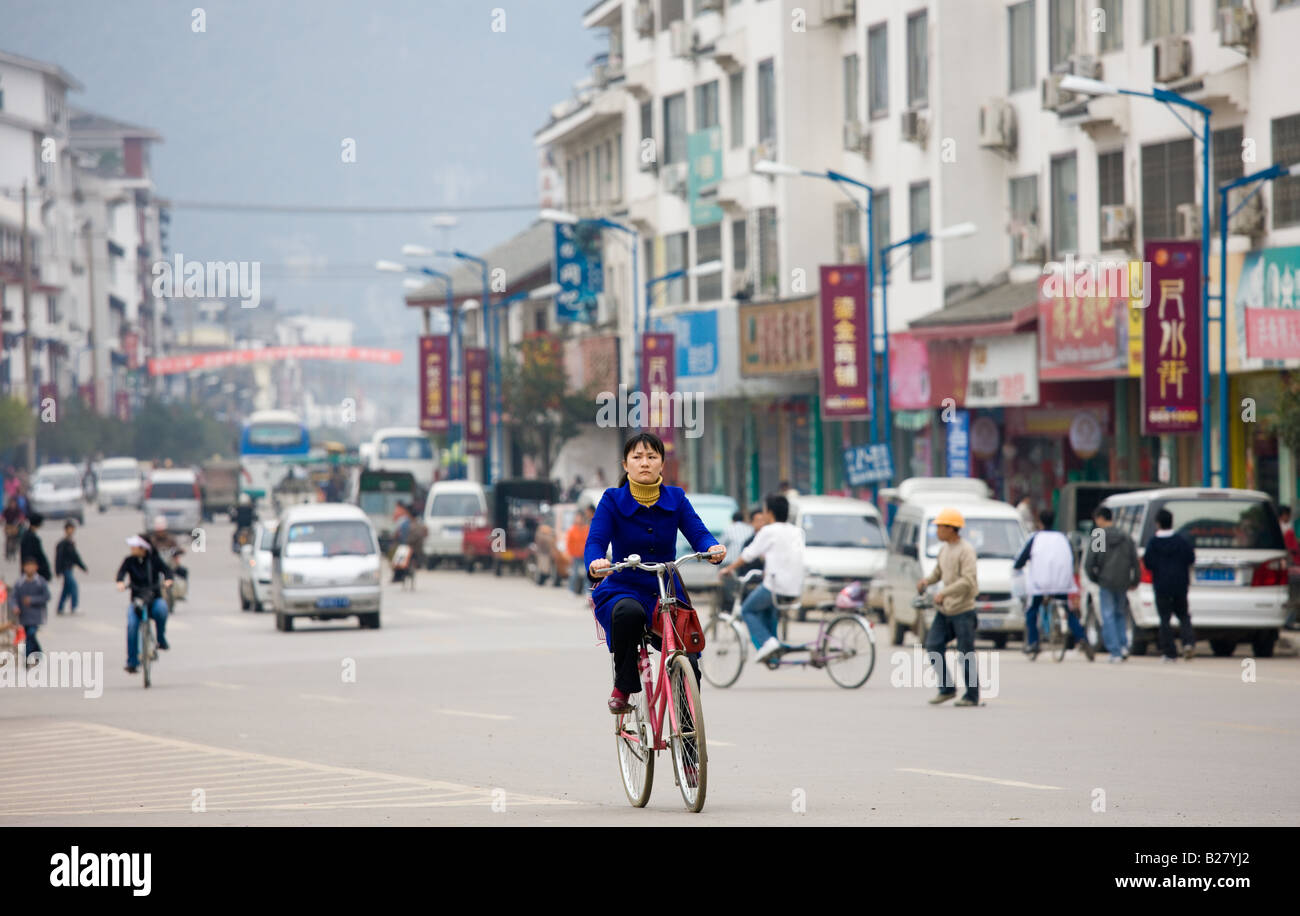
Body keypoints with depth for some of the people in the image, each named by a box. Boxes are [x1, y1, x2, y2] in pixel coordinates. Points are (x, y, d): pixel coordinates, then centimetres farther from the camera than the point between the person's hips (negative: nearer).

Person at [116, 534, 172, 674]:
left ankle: (161, 639, -10)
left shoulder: (154, 559, 1)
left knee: (161, 609, -35)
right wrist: (120, 582, -35)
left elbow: (165, 569, -11)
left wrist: (167, 580, -33)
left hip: (154, 598, -1)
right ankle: (132, 662, -12)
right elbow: (122, 571, -13)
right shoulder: (129, 561, 2)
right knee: (132, 625, -21)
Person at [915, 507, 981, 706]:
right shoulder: (944, 549, 12)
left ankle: (972, 696, 4)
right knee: (933, 645, 0)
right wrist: (927, 580, 2)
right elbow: (938, 571, 24)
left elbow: (968, 580, -22)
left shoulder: (965, 550, -14)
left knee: (966, 655, -4)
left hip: (963, 610, -8)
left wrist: (944, 593, -26)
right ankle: (947, 688, 10)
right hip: (945, 610, 8)